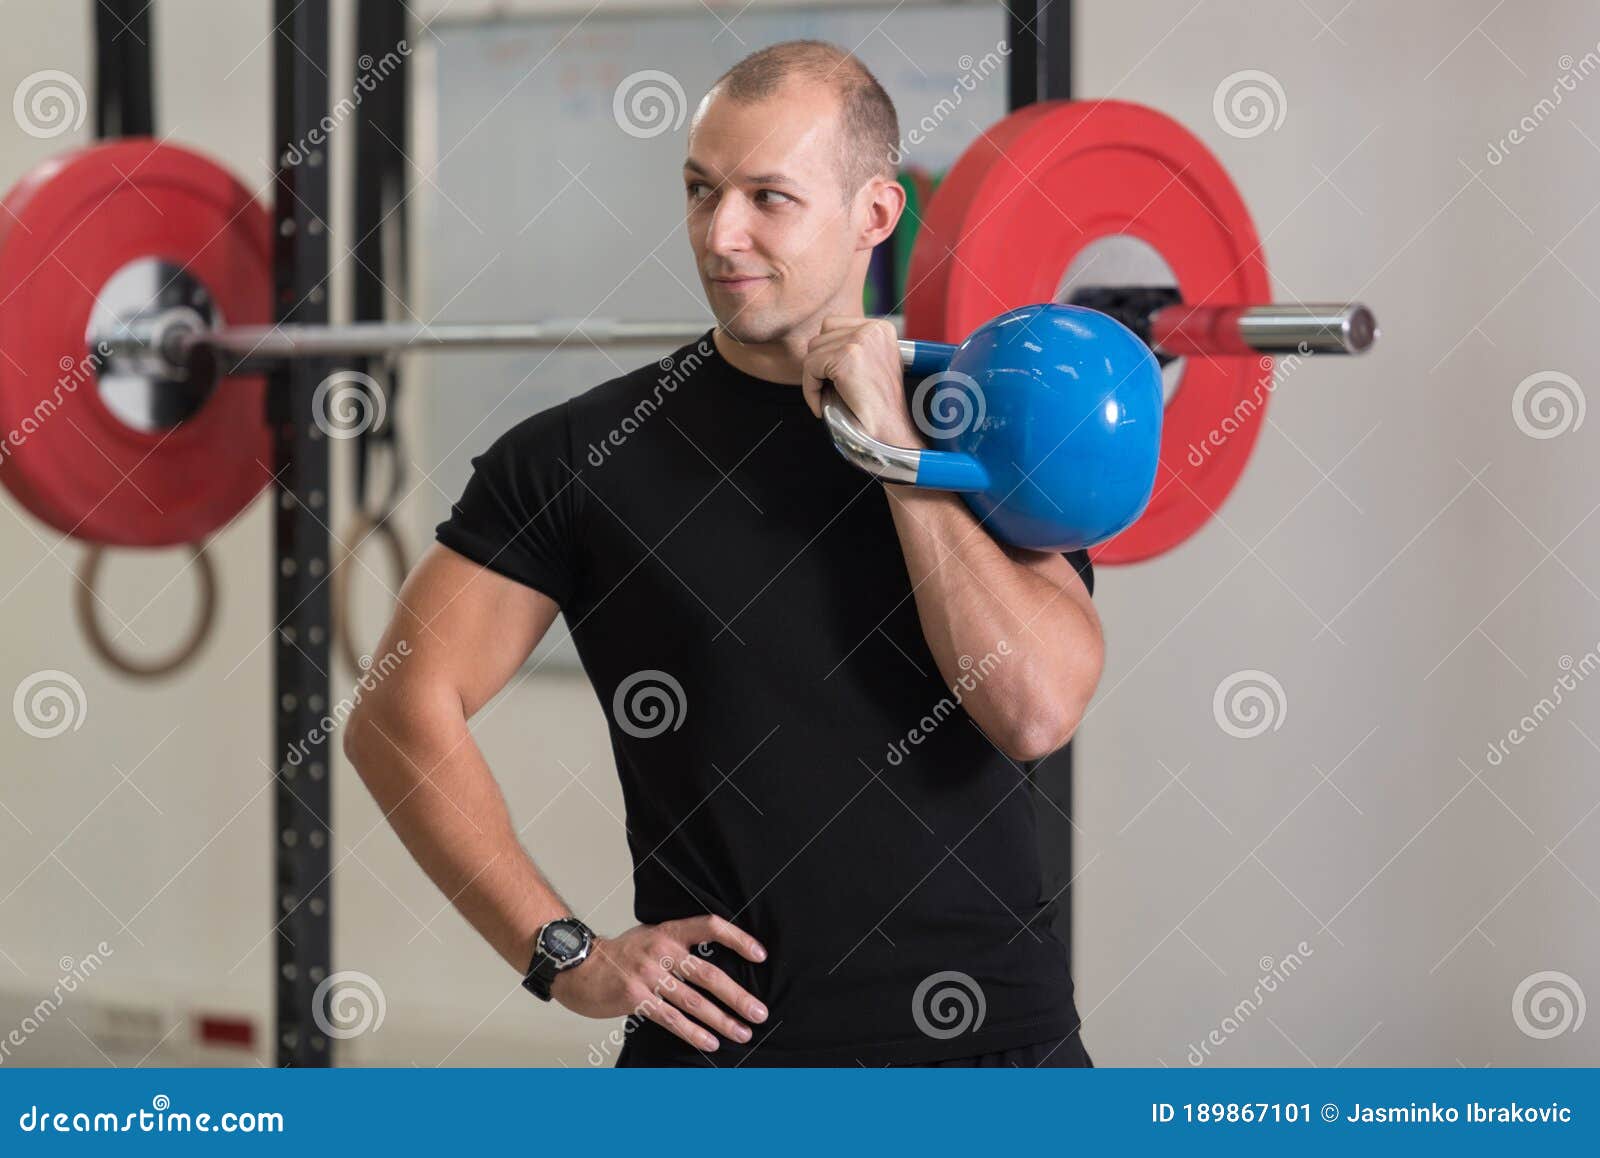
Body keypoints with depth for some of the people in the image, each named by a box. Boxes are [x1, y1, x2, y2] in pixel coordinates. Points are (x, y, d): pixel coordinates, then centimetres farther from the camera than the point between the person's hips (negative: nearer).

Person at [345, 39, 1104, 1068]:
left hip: (991, 1034, 1)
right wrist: (562, 952, -6)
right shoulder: (589, 452, 0)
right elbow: (404, 711, -1)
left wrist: (897, 444, -13)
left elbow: (1037, 710, -13)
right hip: (720, 1033, -1)